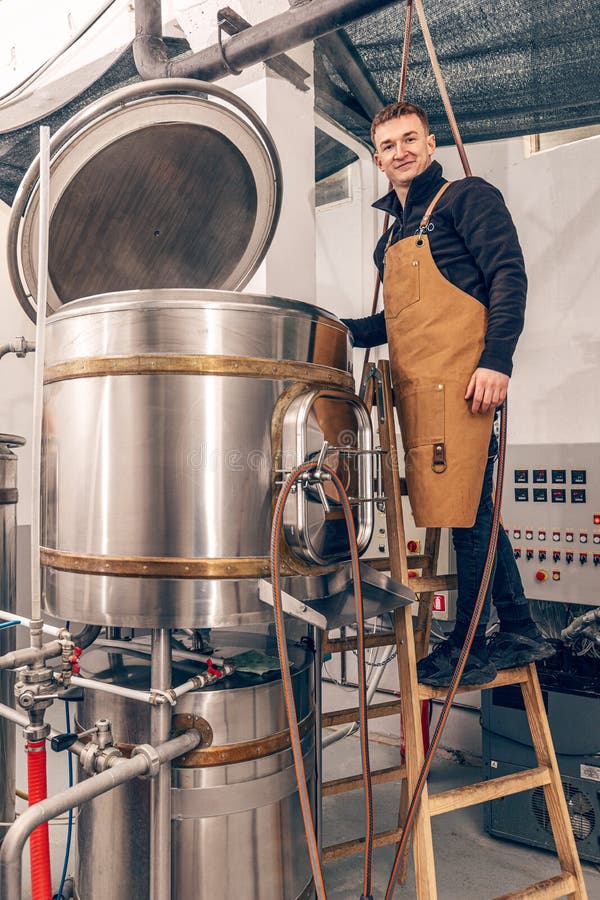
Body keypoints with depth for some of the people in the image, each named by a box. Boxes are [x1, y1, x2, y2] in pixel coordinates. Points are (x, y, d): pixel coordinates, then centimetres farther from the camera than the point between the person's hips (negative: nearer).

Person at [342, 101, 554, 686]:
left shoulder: (466, 197, 5)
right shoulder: (391, 236, 27)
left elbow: (508, 276, -7)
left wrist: (496, 360, -19)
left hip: (459, 379, -8)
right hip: (418, 388, 8)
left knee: (465, 511, -6)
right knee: (469, 509, 9)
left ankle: (469, 648, 6)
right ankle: (519, 633, 21)